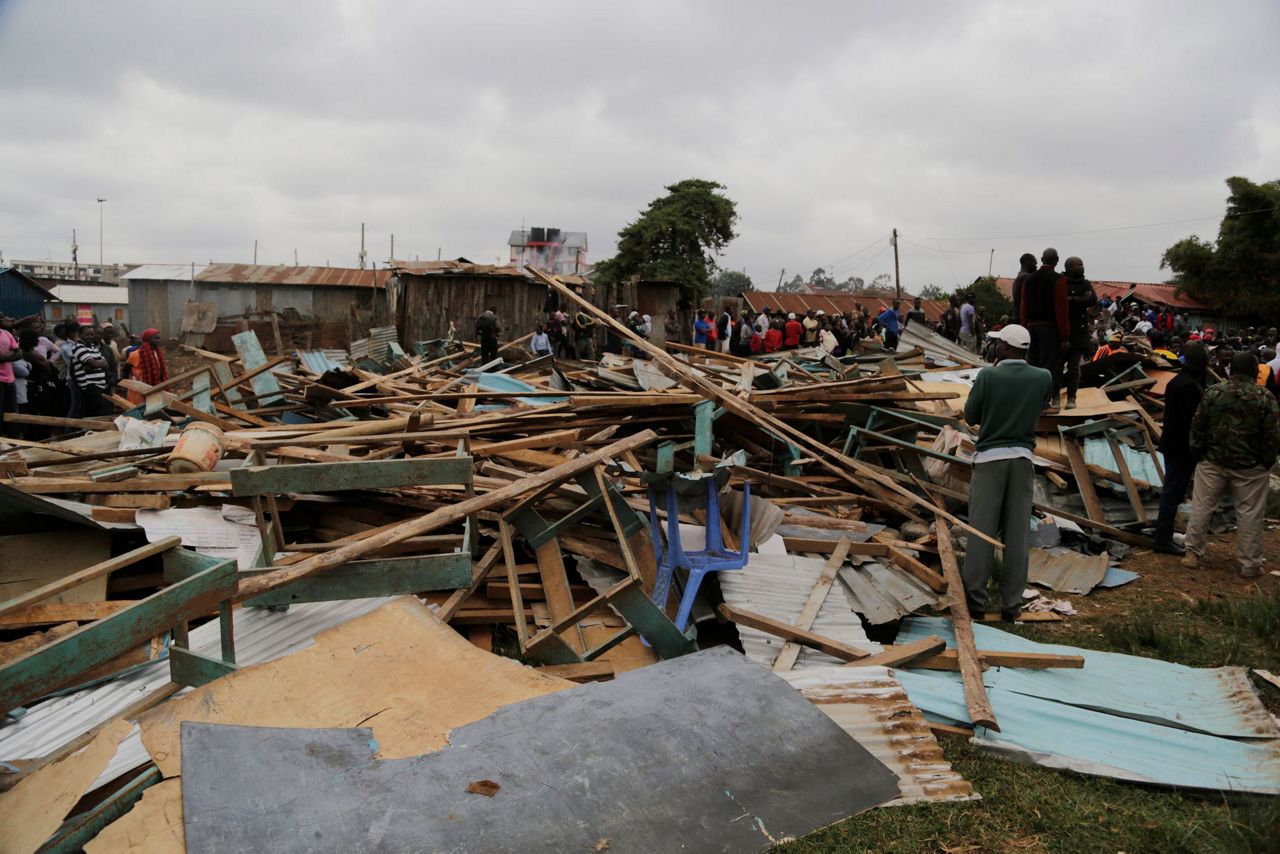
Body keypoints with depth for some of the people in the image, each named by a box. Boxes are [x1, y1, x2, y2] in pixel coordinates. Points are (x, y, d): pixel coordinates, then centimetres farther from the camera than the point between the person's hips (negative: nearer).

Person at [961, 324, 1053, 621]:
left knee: (981, 531, 2)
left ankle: (975, 600, 6)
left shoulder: (988, 375, -10)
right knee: (1017, 534, 6)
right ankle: (1011, 604, 11)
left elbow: (969, 416, -1)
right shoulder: (1043, 378, 1)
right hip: (1022, 457, 3)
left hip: (990, 457, -3)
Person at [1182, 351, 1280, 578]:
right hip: (1251, 467, -2)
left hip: (1213, 462, 2)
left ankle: (1193, 553, 15)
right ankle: (1250, 564, 12)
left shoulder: (1213, 392, -4)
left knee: (1202, 506, 11)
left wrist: (1198, 453, 10)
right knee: (1249, 514, 6)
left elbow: (1197, 427, -1)